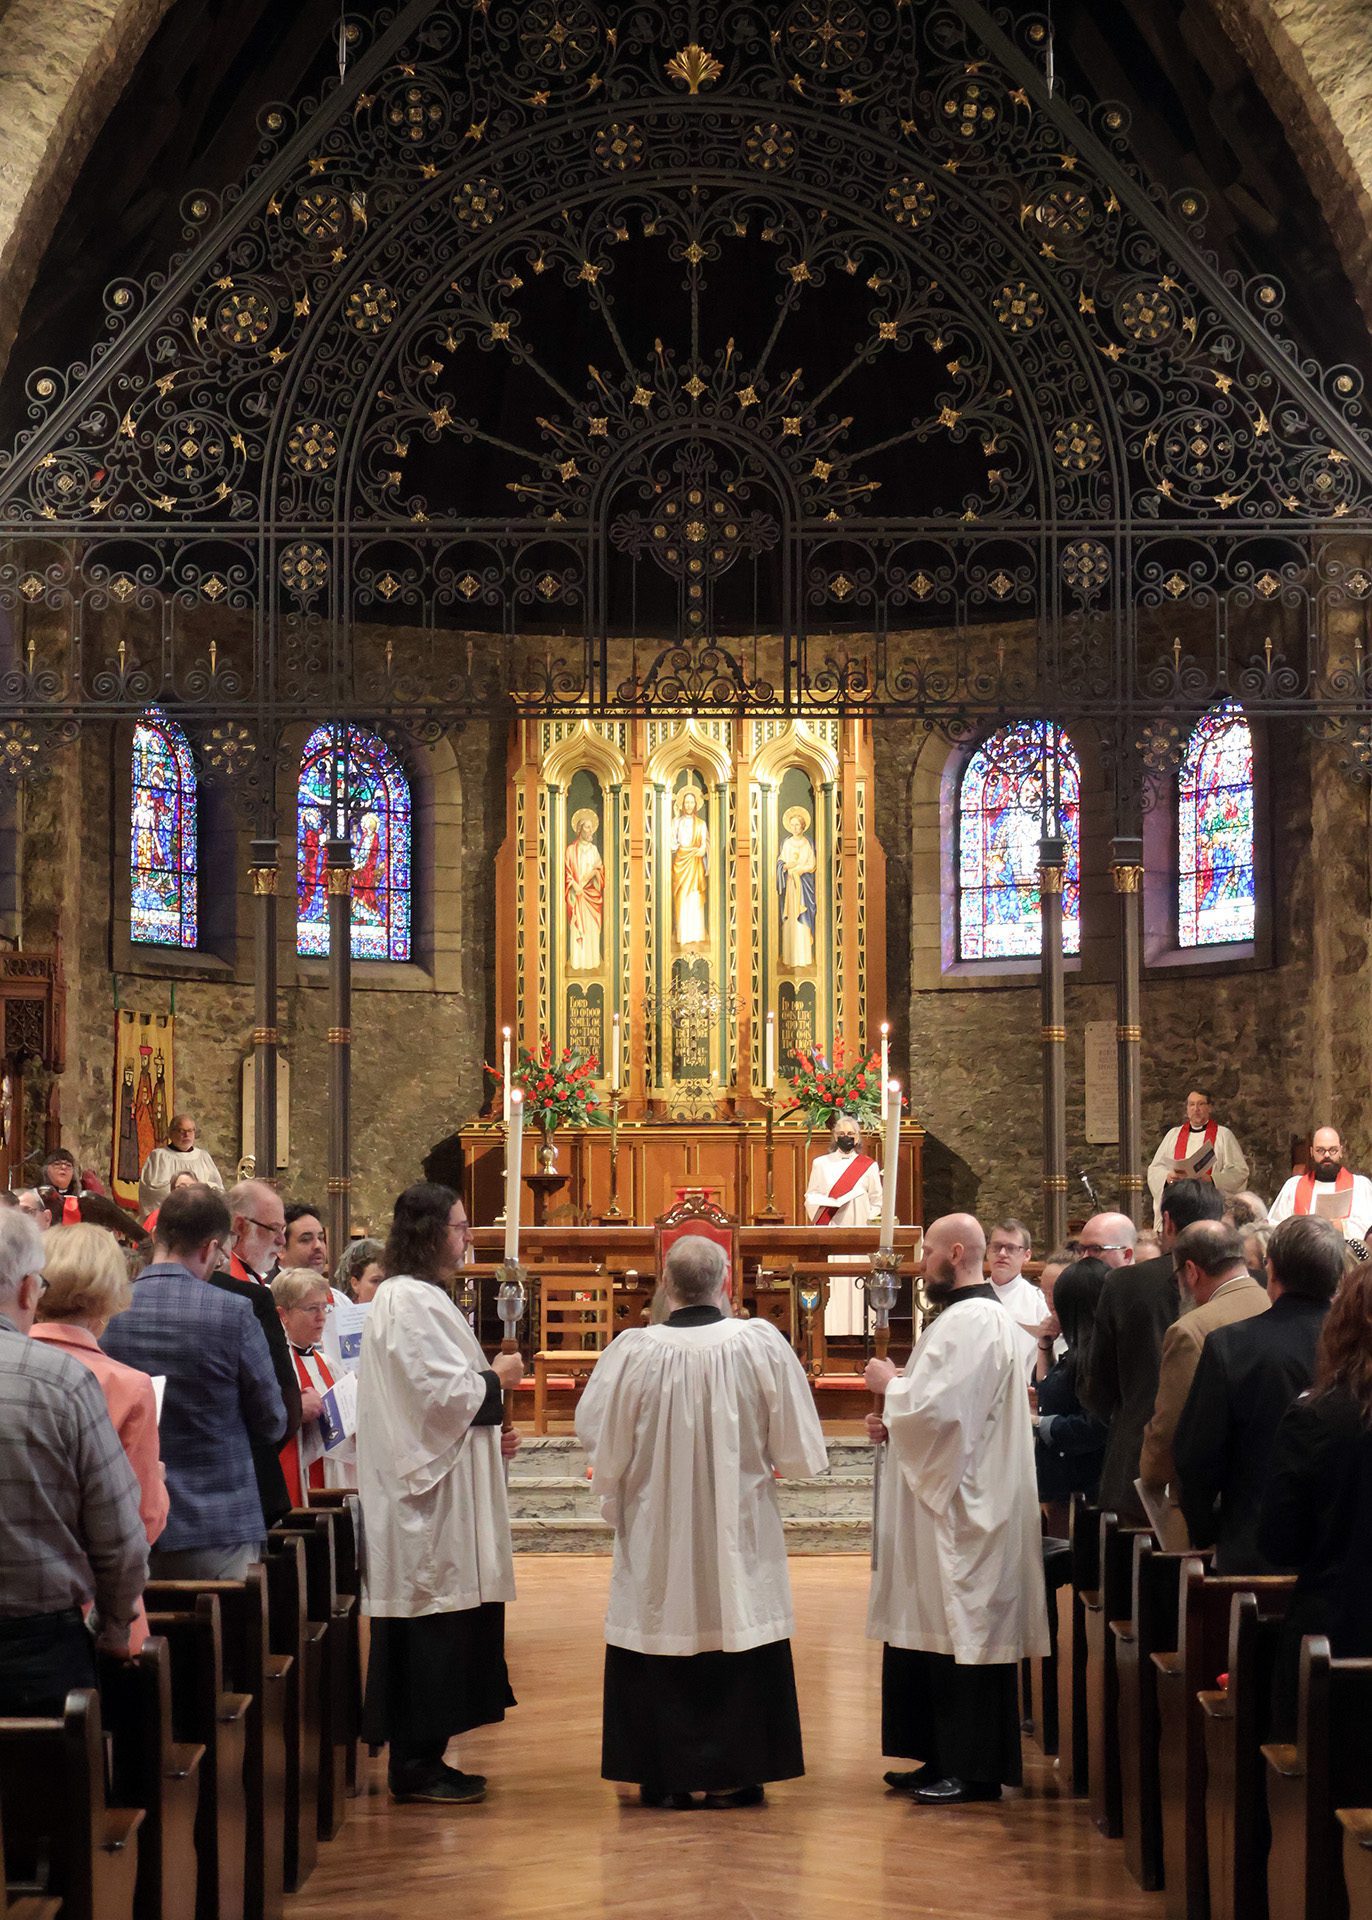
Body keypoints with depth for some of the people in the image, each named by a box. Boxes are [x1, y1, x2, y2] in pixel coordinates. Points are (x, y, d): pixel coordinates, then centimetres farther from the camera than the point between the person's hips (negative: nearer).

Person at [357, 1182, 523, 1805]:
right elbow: (439, 1391, -21)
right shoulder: (409, 1301, -16)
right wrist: (495, 1379, -6)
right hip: (428, 1493, -11)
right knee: (431, 1629, -5)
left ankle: (420, 1759, 17)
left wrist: (490, 1433, 12)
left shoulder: (419, 1297, 17)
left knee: (435, 1629, 12)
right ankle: (415, 1766, 1)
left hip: (437, 1483, 11)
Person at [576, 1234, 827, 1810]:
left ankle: (664, 1777, 15)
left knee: (660, 1635, 10)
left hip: (656, 1535, -1)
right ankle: (733, 1775, 17)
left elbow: (593, 1434, -3)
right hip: (740, 1533, 1)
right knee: (739, 1643, 11)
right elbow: (797, 1448, -4)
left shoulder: (633, 1352, -15)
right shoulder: (762, 1344, -11)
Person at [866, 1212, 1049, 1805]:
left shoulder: (972, 1322, -18)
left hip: (961, 1508, -11)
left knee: (963, 1638, -4)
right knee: (935, 1633, 13)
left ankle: (974, 1770, 3)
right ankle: (944, 1759, 20)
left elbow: (934, 1406, -26)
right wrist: (893, 1421, 8)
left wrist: (887, 1383, -8)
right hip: (942, 1502, 11)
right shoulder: (967, 1316, 16)